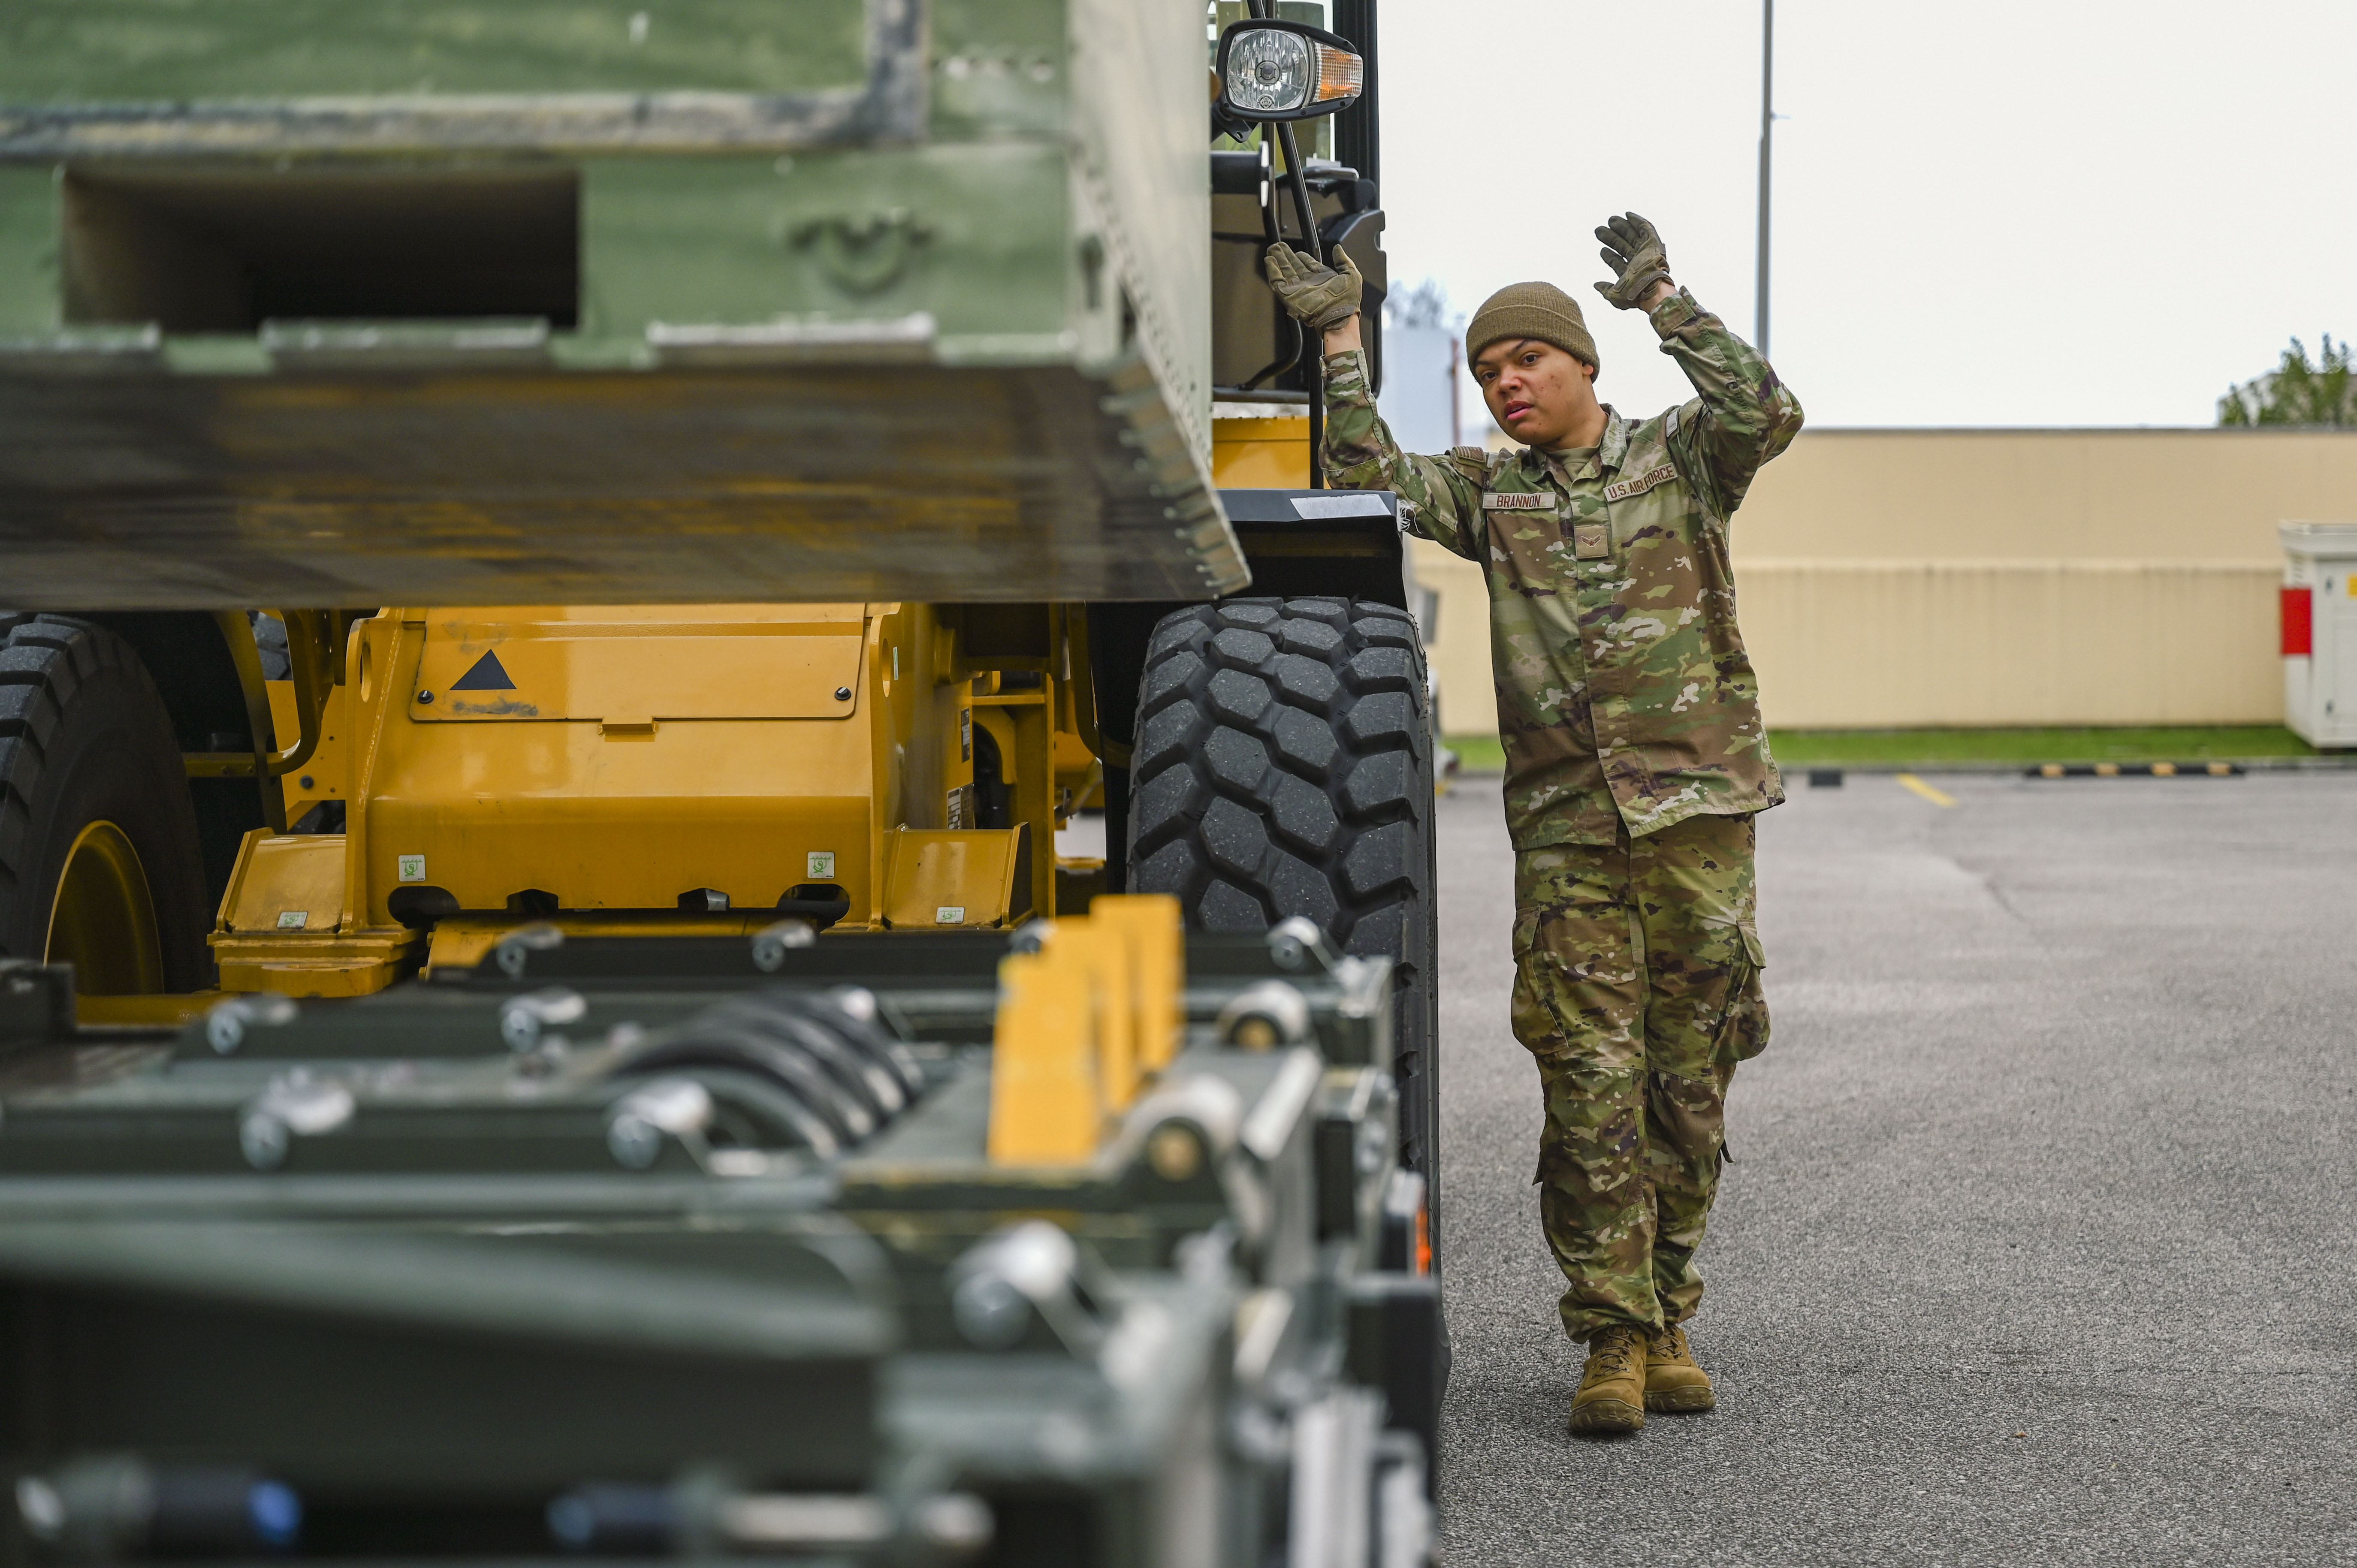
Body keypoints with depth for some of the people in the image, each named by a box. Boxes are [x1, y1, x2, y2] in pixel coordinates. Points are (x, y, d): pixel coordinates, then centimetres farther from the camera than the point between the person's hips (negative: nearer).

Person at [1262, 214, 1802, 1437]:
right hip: (1566, 826, 1)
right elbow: (1372, 481, -2)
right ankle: (1613, 1337, 0)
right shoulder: (1491, 493, 11)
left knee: (1689, 1084, 5)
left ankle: (1666, 1320, 17)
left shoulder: (1679, 458, 6)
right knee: (1591, 1087, -5)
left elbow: (1764, 415, -13)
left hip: (1699, 808, -1)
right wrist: (1342, 339, -3)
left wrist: (1663, 301, -15)